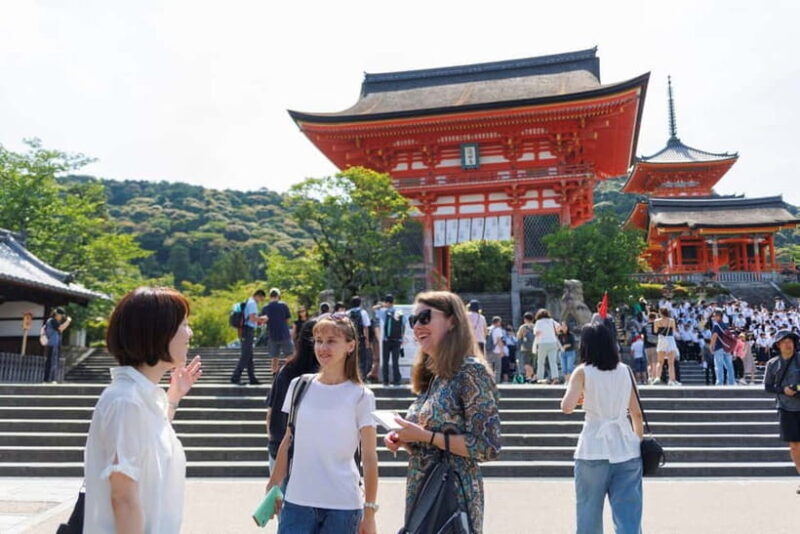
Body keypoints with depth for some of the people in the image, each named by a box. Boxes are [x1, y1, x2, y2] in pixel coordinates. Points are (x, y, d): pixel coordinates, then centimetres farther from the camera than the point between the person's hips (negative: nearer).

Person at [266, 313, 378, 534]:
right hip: (296, 502, 2)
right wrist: (274, 487, 11)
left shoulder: (360, 396, -5)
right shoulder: (299, 386, 3)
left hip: (343, 507, -2)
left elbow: (369, 457, -3)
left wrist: (369, 512, -3)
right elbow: (287, 442, 11)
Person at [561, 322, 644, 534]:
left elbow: (566, 407, -15)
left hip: (594, 451, -2)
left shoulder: (582, 372, -4)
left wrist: (579, 397, 6)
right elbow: (636, 413, 8)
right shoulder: (625, 371, 6)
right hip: (626, 450, 3)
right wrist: (640, 441, 20)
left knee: (589, 517, 13)